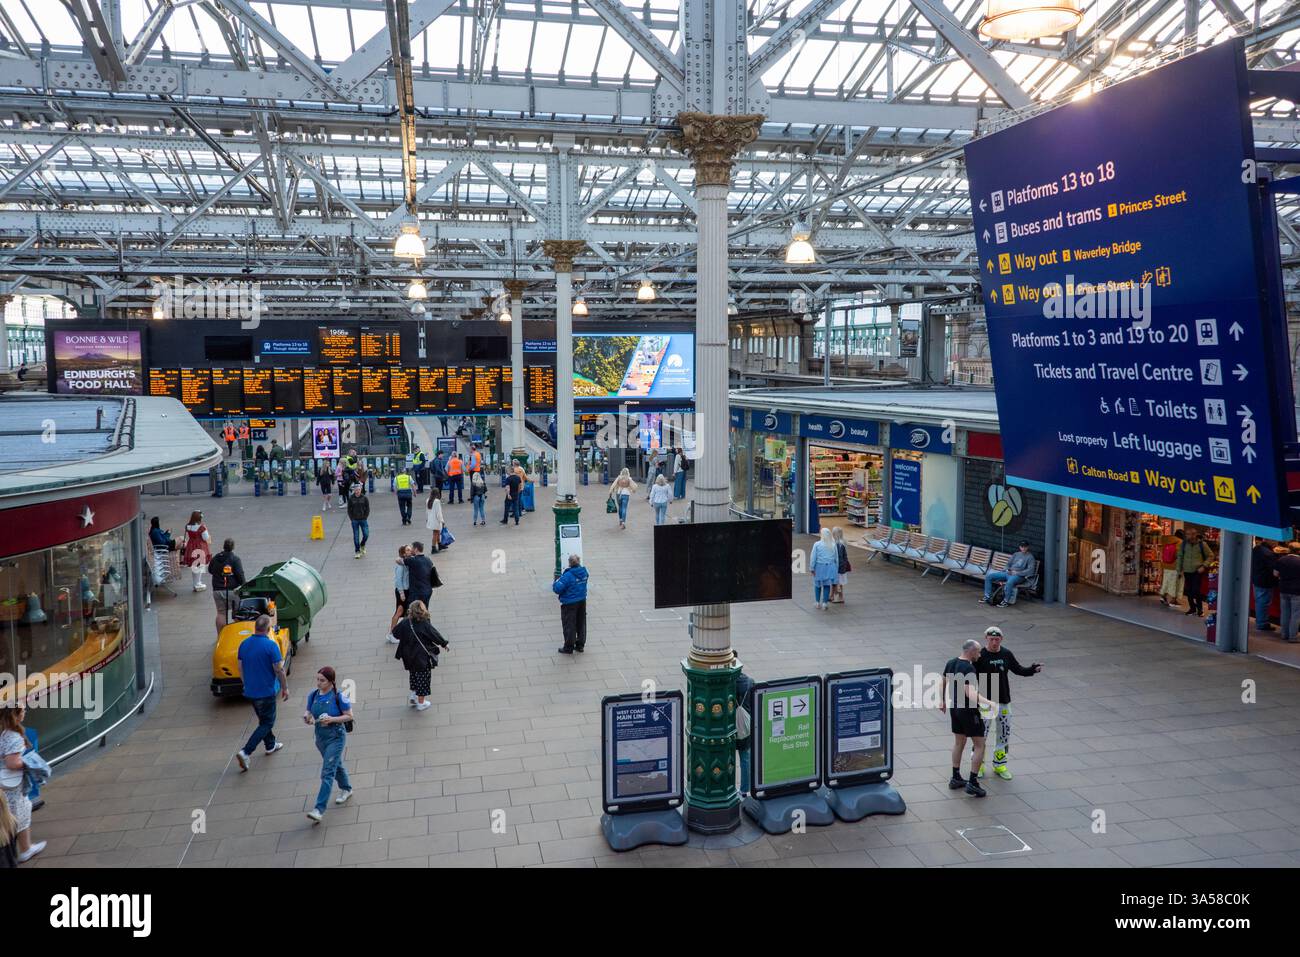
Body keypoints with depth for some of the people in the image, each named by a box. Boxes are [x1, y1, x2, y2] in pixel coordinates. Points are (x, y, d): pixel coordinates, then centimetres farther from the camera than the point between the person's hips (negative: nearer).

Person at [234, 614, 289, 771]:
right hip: (266, 691, -7)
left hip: (250, 691, 7)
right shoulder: (271, 645, -20)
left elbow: (240, 668, 9)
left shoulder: (244, 644, 0)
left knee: (264, 719, 25)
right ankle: (245, 752, -8)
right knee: (267, 723, 4)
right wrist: (285, 688, -4)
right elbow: (279, 670, -17)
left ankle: (270, 745, 40)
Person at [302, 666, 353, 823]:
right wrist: (307, 717, -14)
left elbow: (349, 716, -12)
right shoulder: (313, 695, -3)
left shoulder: (338, 696, -18)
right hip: (320, 737, 6)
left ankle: (319, 809, -12)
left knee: (327, 773, -11)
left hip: (335, 737, -6)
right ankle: (346, 789, 48)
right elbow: (309, 713, 9)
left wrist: (332, 719, -25)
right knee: (336, 765, 25)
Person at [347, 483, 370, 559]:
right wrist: (351, 518, -4)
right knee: (356, 537, 3)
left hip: (363, 520, 0)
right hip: (354, 520, 0)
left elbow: (367, 509, 3)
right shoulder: (351, 498, -2)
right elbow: (349, 509, 3)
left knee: (366, 535, -4)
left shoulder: (364, 498, -2)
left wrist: (365, 517, -4)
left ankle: (362, 545, 26)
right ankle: (357, 551, 14)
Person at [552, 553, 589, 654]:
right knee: (581, 623, 18)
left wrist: (555, 583, -3)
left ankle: (568, 647, 15)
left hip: (569, 603, -7)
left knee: (569, 625, 6)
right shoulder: (584, 572, -4)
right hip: (582, 601, 7)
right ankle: (580, 645, 30)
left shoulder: (568, 575, -27)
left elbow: (558, 589, -25)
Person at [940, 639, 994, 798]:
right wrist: (987, 702, -41)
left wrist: (942, 700, 28)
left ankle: (956, 778, 26)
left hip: (955, 707, 9)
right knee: (979, 746, 2)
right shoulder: (968, 669, -23)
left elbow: (943, 682, 16)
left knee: (959, 743, 19)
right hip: (969, 710, -9)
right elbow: (970, 692, -32)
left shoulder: (951, 663, 4)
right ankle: (972, 783, 1)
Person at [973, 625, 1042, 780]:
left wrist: (1032, 669, -2)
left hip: (1003, 701, 5)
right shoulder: (980, 656, -13)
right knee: (981, 733, 0)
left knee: (1004, 733, 11)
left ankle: (999, 765, 27)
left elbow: (1017, 669, 15)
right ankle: (978, 765, 18)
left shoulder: (1006, 654, 2)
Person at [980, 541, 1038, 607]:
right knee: (988, 576, -8)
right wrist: (1008, 570, 1)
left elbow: (1030, 570, -12)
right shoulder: (1016, 554, 19)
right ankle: (987, 597, -7)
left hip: (1019, 576, -7)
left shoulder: (1030, 557, -1)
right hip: (1008, 573, 7)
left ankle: (1005, 601, -27)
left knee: (1010, 582, -43)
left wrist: (1017, 573, -16)